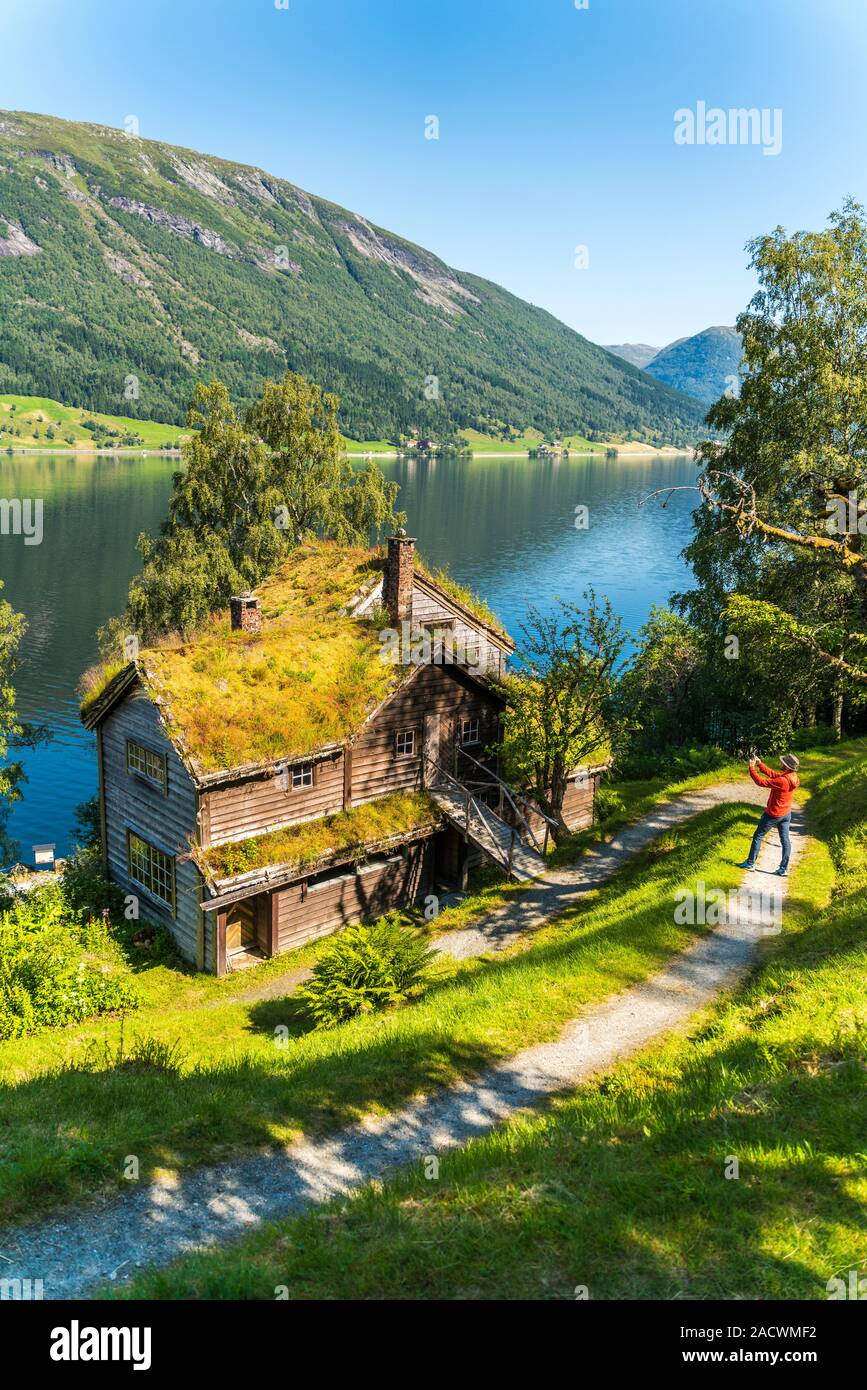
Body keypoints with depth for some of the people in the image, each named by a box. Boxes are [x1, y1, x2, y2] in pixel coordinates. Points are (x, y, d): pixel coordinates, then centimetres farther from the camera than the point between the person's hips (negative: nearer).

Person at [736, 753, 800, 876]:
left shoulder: (783, 781, -31)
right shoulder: (793, 778, -5)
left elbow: (761, 782, -26)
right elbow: (773, 774, 4)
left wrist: (752, 768, -17)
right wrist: (760, 764, -2)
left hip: (773, 814, -8)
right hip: (786, 814, 8)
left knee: (758, 836, 8)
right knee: (785, 840, 10)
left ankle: (750, 863, 17)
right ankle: (784, 869, 13)